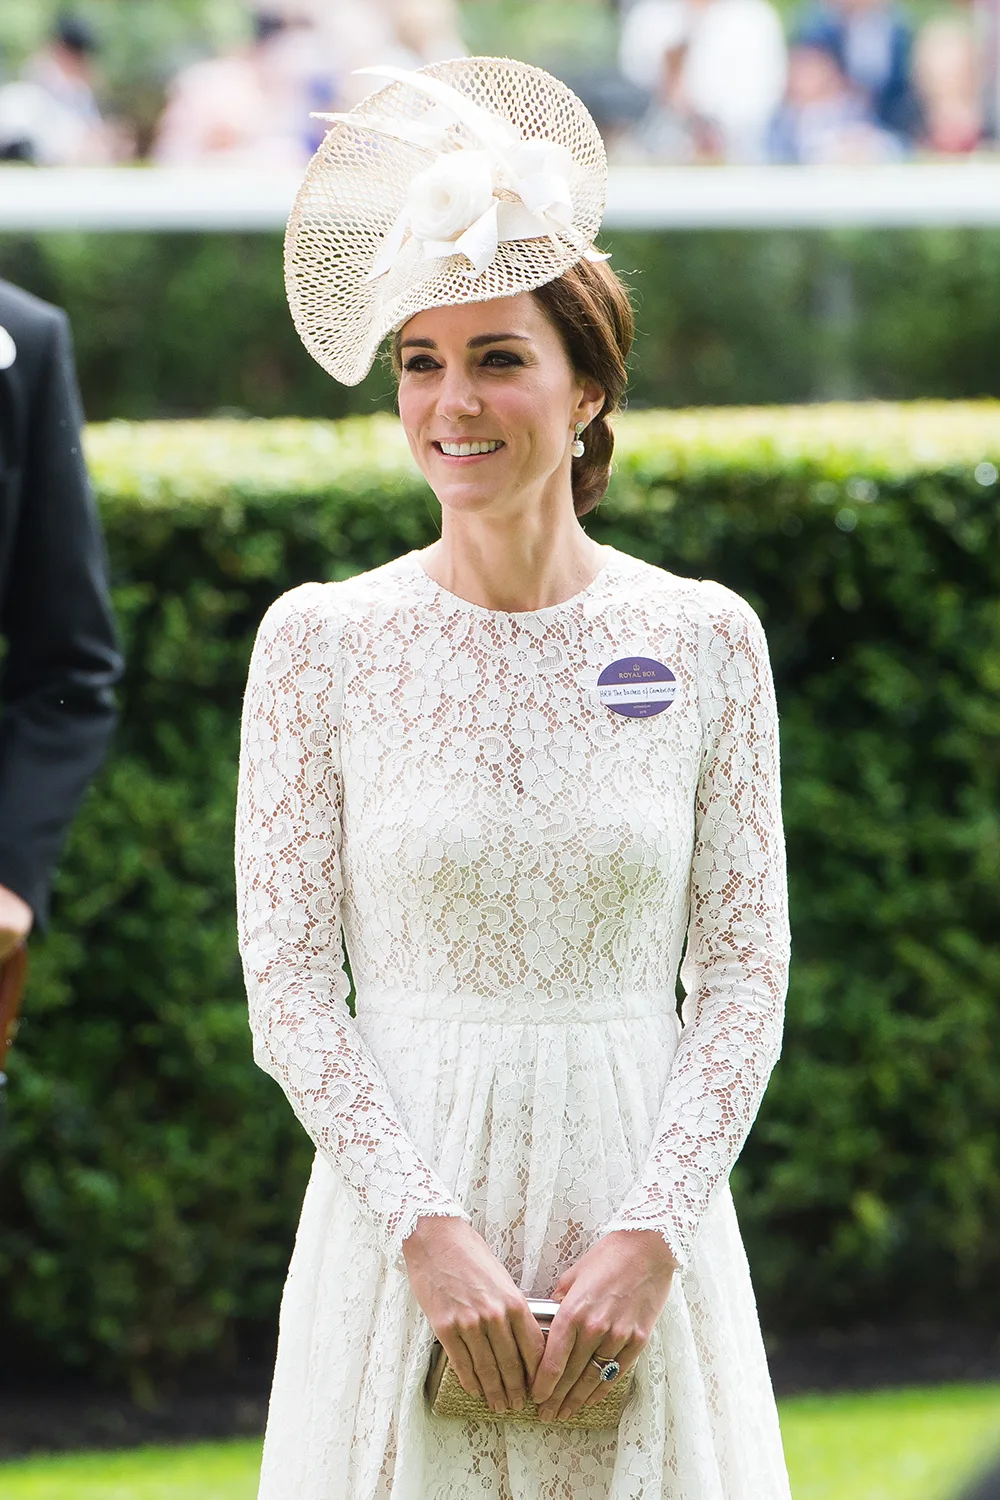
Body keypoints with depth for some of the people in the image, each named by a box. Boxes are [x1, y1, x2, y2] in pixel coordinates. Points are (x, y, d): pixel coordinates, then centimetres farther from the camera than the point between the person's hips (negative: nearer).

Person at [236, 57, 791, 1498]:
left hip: (644, 1204, 1)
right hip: (405, 1195, -1)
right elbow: (289, 983, -3)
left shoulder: (705, 640, 1)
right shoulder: (321, 642, -1)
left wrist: (647, 1239, -10)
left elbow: (746, 974, 1)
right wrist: (428, 1231, -13)